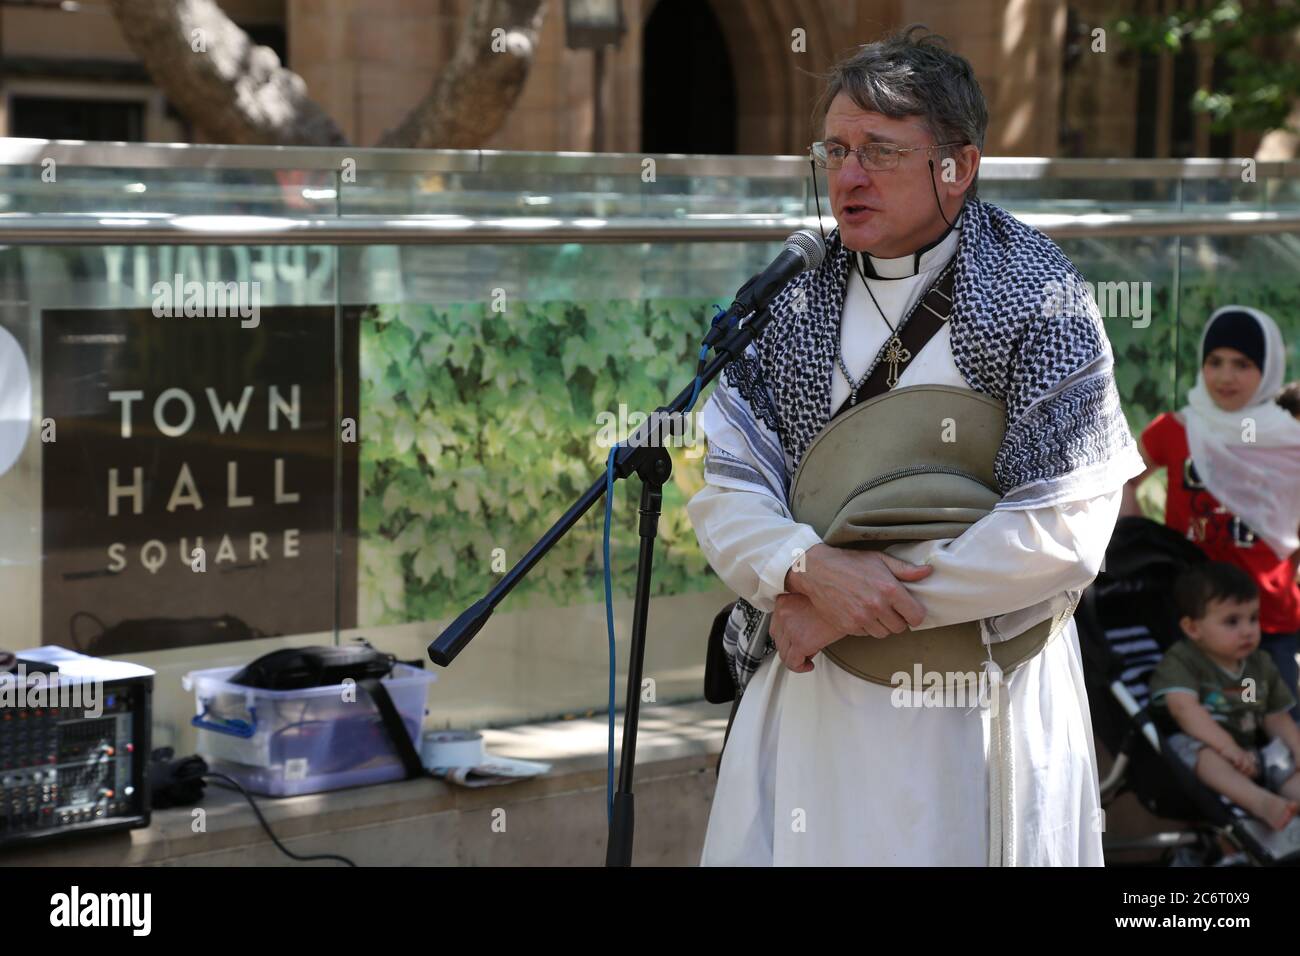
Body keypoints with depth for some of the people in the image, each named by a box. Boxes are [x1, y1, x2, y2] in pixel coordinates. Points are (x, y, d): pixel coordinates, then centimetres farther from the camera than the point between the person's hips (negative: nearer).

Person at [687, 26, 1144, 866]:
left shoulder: (1039, 297, -9)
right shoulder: (793, 294, 4)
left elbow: (1065, 533, -17)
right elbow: (723, 483, 0)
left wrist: (839, 605, -16)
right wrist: (809, 568, -22)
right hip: (805, 686, 4)